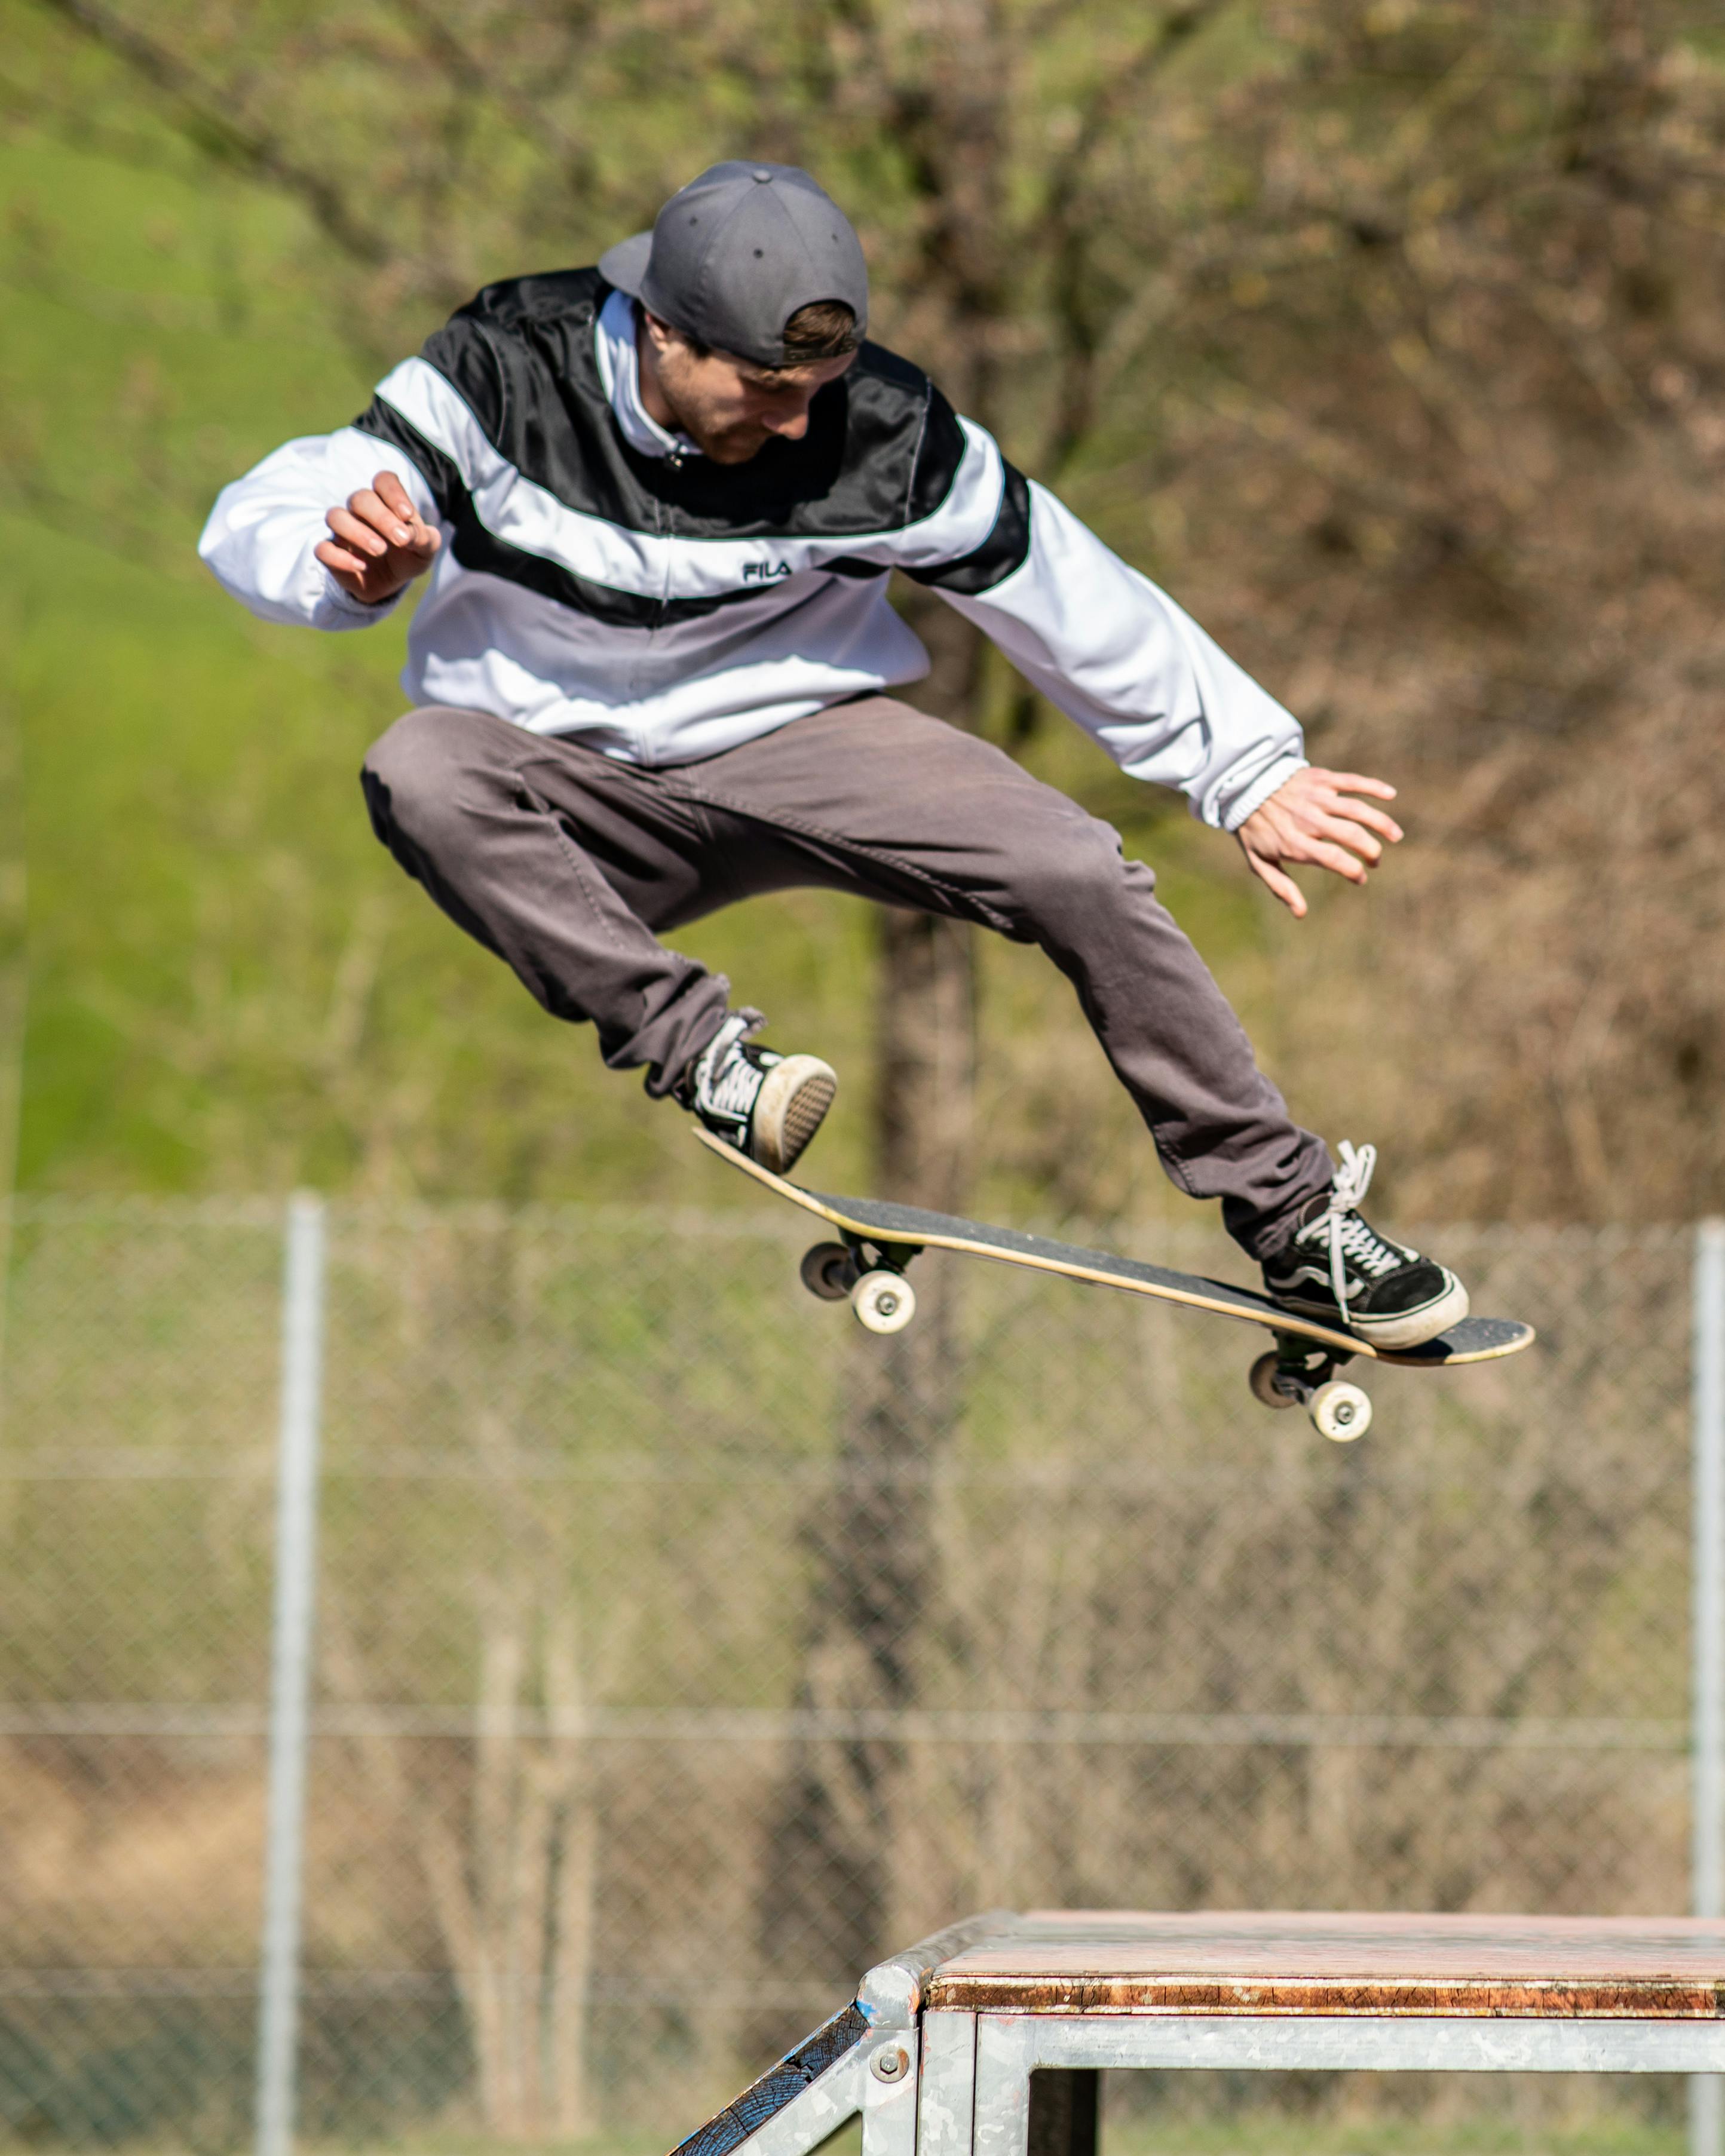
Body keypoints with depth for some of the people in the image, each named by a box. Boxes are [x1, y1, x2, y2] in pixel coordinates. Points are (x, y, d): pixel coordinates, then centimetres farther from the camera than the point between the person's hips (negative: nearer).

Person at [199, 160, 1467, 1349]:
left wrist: (1251, 773, -2)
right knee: (419, 776, -35)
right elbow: (257, 524, -19)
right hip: (564, 789, -1)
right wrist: (354, 567, -43)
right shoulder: (506, 377, -19)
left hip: (795, 739, 1)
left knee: (1080, 873, -19)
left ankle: (1290, 1217, -4)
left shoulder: (884, 436, -15)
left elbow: (1077, 603, -5)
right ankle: (694, 1047, -33)